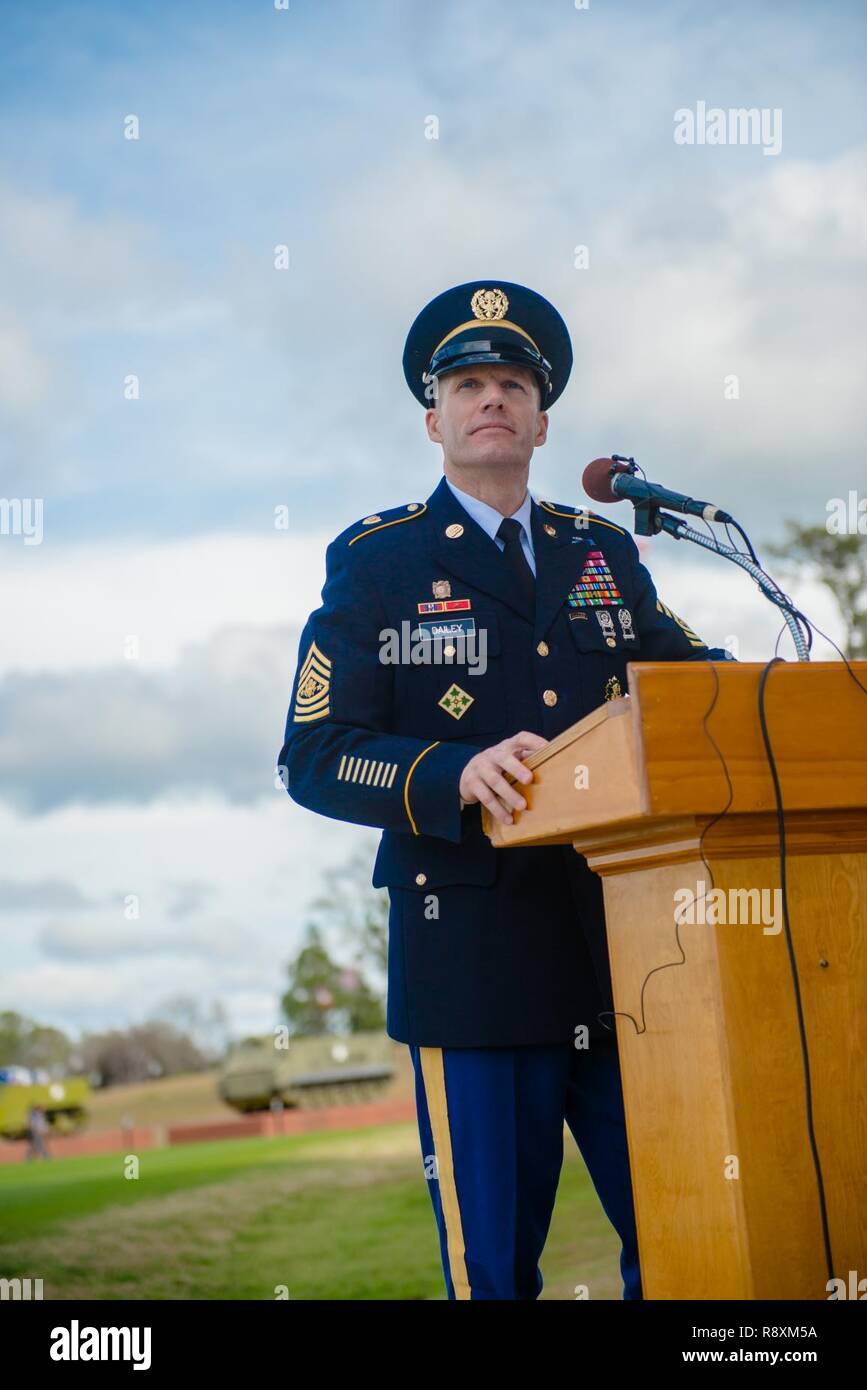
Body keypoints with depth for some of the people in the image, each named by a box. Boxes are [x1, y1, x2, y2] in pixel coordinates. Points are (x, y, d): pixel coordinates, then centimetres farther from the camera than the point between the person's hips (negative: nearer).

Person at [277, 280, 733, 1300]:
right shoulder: (375, 560, 4)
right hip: (477, 962, -4)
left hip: (627, 955, 4)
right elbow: (314, 756, -4)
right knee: (493, 1268, 1)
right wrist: (458, 775, -22)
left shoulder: (605, 554, 17)